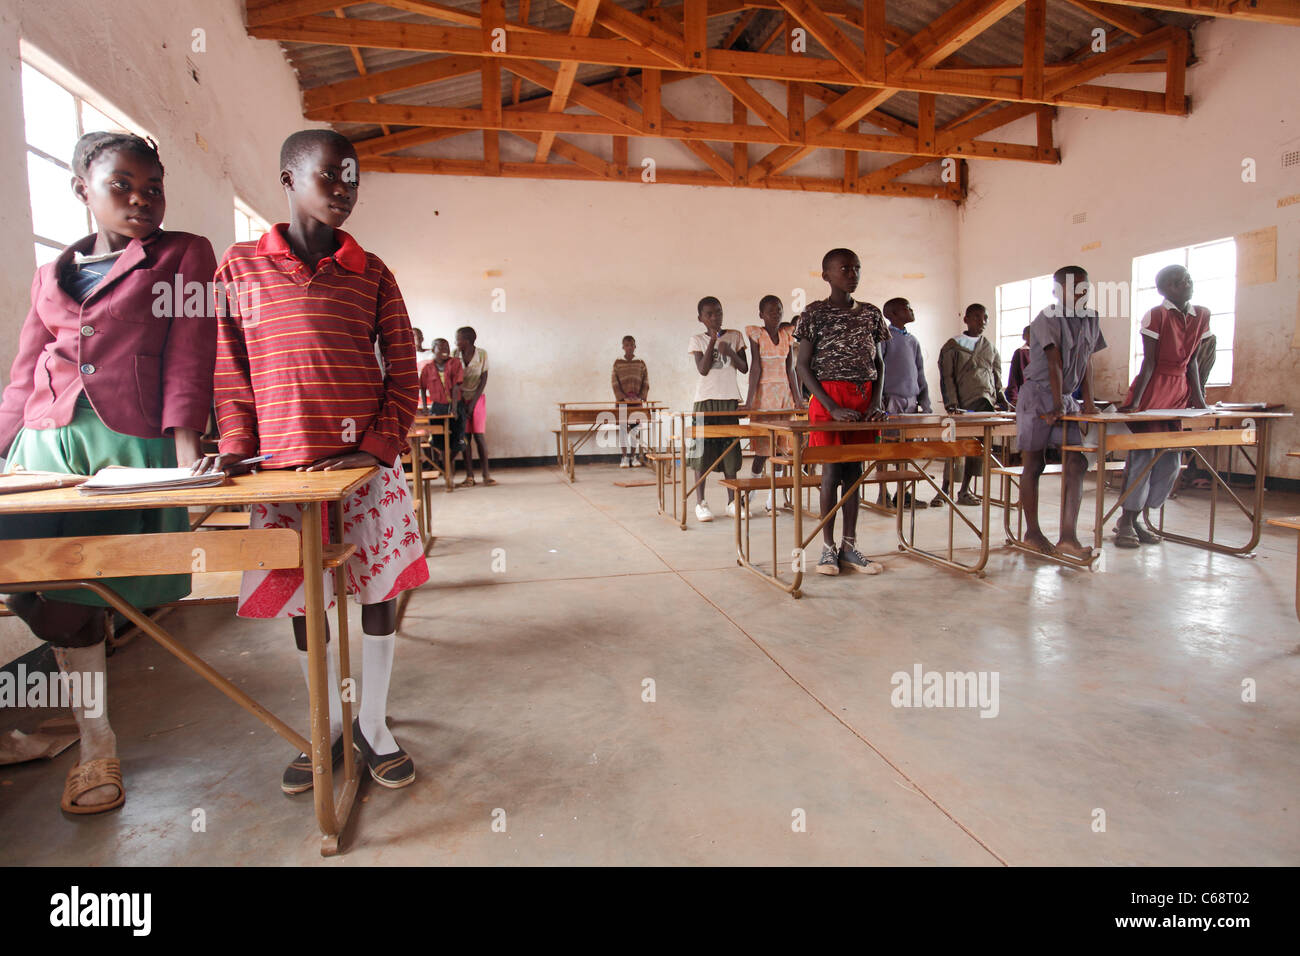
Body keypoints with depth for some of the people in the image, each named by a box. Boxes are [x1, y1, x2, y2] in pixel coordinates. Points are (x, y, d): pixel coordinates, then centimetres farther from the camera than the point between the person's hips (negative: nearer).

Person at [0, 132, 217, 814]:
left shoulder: (184, 255, 8)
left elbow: (188, 355, -4)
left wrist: (186, 448, -16)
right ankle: (94, 742, 14)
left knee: (78, 586, -6)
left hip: (134, 441, -4)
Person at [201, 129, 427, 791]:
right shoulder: (240, 266, 7)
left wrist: (378, 446, -8)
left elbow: (402, 369, 2)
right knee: (300, 599, 9)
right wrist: (236, 445, -1)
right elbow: (229, 367, 8)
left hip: (366, 464, 0)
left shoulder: (370, 272, 6)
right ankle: (329, 724, 29)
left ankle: (373, 723, 23)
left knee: (381, 589, 4)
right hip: (282, 465, 1)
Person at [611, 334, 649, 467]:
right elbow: (614, 383, -1)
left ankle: (634, 456, 9)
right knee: (623, 428, -3)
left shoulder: (640, 363, 9)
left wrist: (640, 397, -8)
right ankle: (624, 457, 2)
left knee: (635, 428, 2)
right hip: (622, 401, -1)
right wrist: (624, 397, -11)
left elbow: (646, 383, 7)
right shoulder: (618, 363, 5)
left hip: (637, 400, 2)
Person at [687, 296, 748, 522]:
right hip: (705, 401, -2)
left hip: (730, 400, 2)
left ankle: (732, 501, 14)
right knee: (703, 451, -2)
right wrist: (713, 340, -12)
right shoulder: (697, 340, 4)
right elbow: (703, 369, -8)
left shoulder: (734, 336, 8)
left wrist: (730, 352, -13)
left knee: (730, 451, 5)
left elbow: (744, 369, 4)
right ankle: (700, 503, 5)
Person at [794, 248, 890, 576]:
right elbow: (803, 365, -6)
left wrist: (877, 402, -2)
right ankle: (828, 547, 8)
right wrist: (833, 408, -15)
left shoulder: (870, 313, 10)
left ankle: (850, 546, 15)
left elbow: (878, 362, 14)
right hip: (828, 399, -4)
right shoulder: (815, 313, -3)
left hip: (863, 399, 4)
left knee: (854, 470, 8)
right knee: (832, 470, -2)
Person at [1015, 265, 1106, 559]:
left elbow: (1087, 362, 12)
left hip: (1067, 397, 6)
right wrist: (1057, 405, -23)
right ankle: (1032, 532, 10)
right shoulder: (1047, 318, -10)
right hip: (1038, 395, -6)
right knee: (1034, 465, 0)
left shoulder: (1091, 320, 10)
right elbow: (1055, 362, -18)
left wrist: (1088, 402, 7)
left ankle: (1068, 537, -6)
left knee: (1076, 463, -6)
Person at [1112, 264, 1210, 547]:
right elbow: (1149, 361, -11)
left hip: (1180, 391, 6)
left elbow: (1192, 359, 13)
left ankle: (1139, 517, 15)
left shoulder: (1202, 315, 9)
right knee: (1142, 456, -7)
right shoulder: (1155, 316, -9)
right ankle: (1126, 522, 0)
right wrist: (1135, 401, -17)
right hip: (1152, 389, -6)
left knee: (1171, 461, 4)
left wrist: (1198, 396, 9)